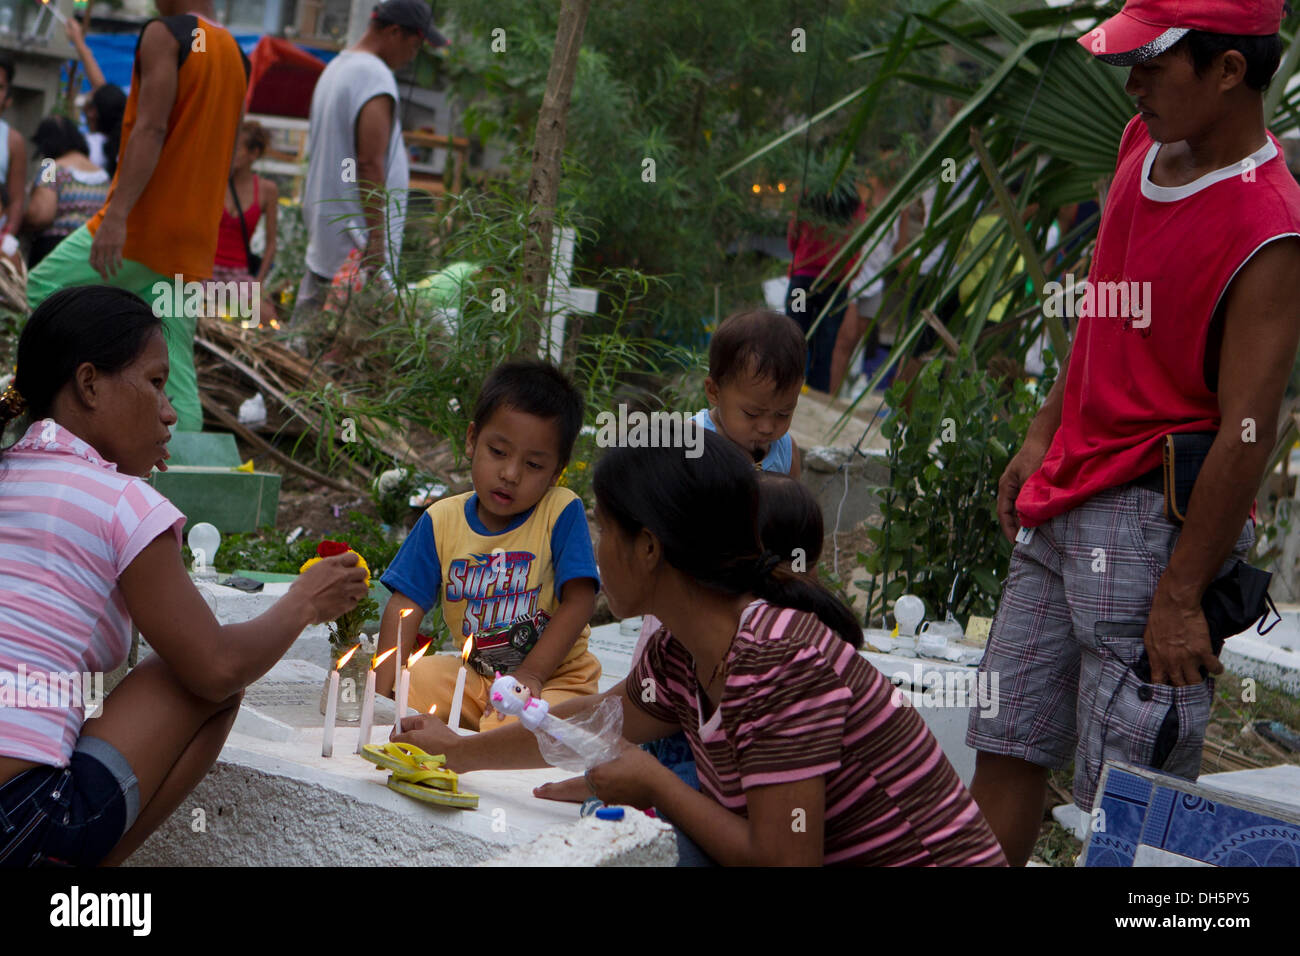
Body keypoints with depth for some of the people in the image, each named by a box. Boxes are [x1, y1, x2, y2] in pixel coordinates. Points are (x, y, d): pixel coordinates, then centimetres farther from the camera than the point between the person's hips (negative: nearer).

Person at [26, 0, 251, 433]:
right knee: (176, 379, 6)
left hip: (140, 228, -7)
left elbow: (151, 129, -19)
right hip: (193, 244, 7)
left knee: (43, 288, 8)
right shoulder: (237, 56, 18)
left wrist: (118, 214, -26)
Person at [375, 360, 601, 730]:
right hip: (475, 677, 4)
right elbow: (405, 606, -3)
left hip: (553, 679, -4)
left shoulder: (562, 512, -10)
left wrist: (530, 673, -23)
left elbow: (579, 601, -14)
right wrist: (379, 695, -14)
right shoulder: (442, 520, 0)